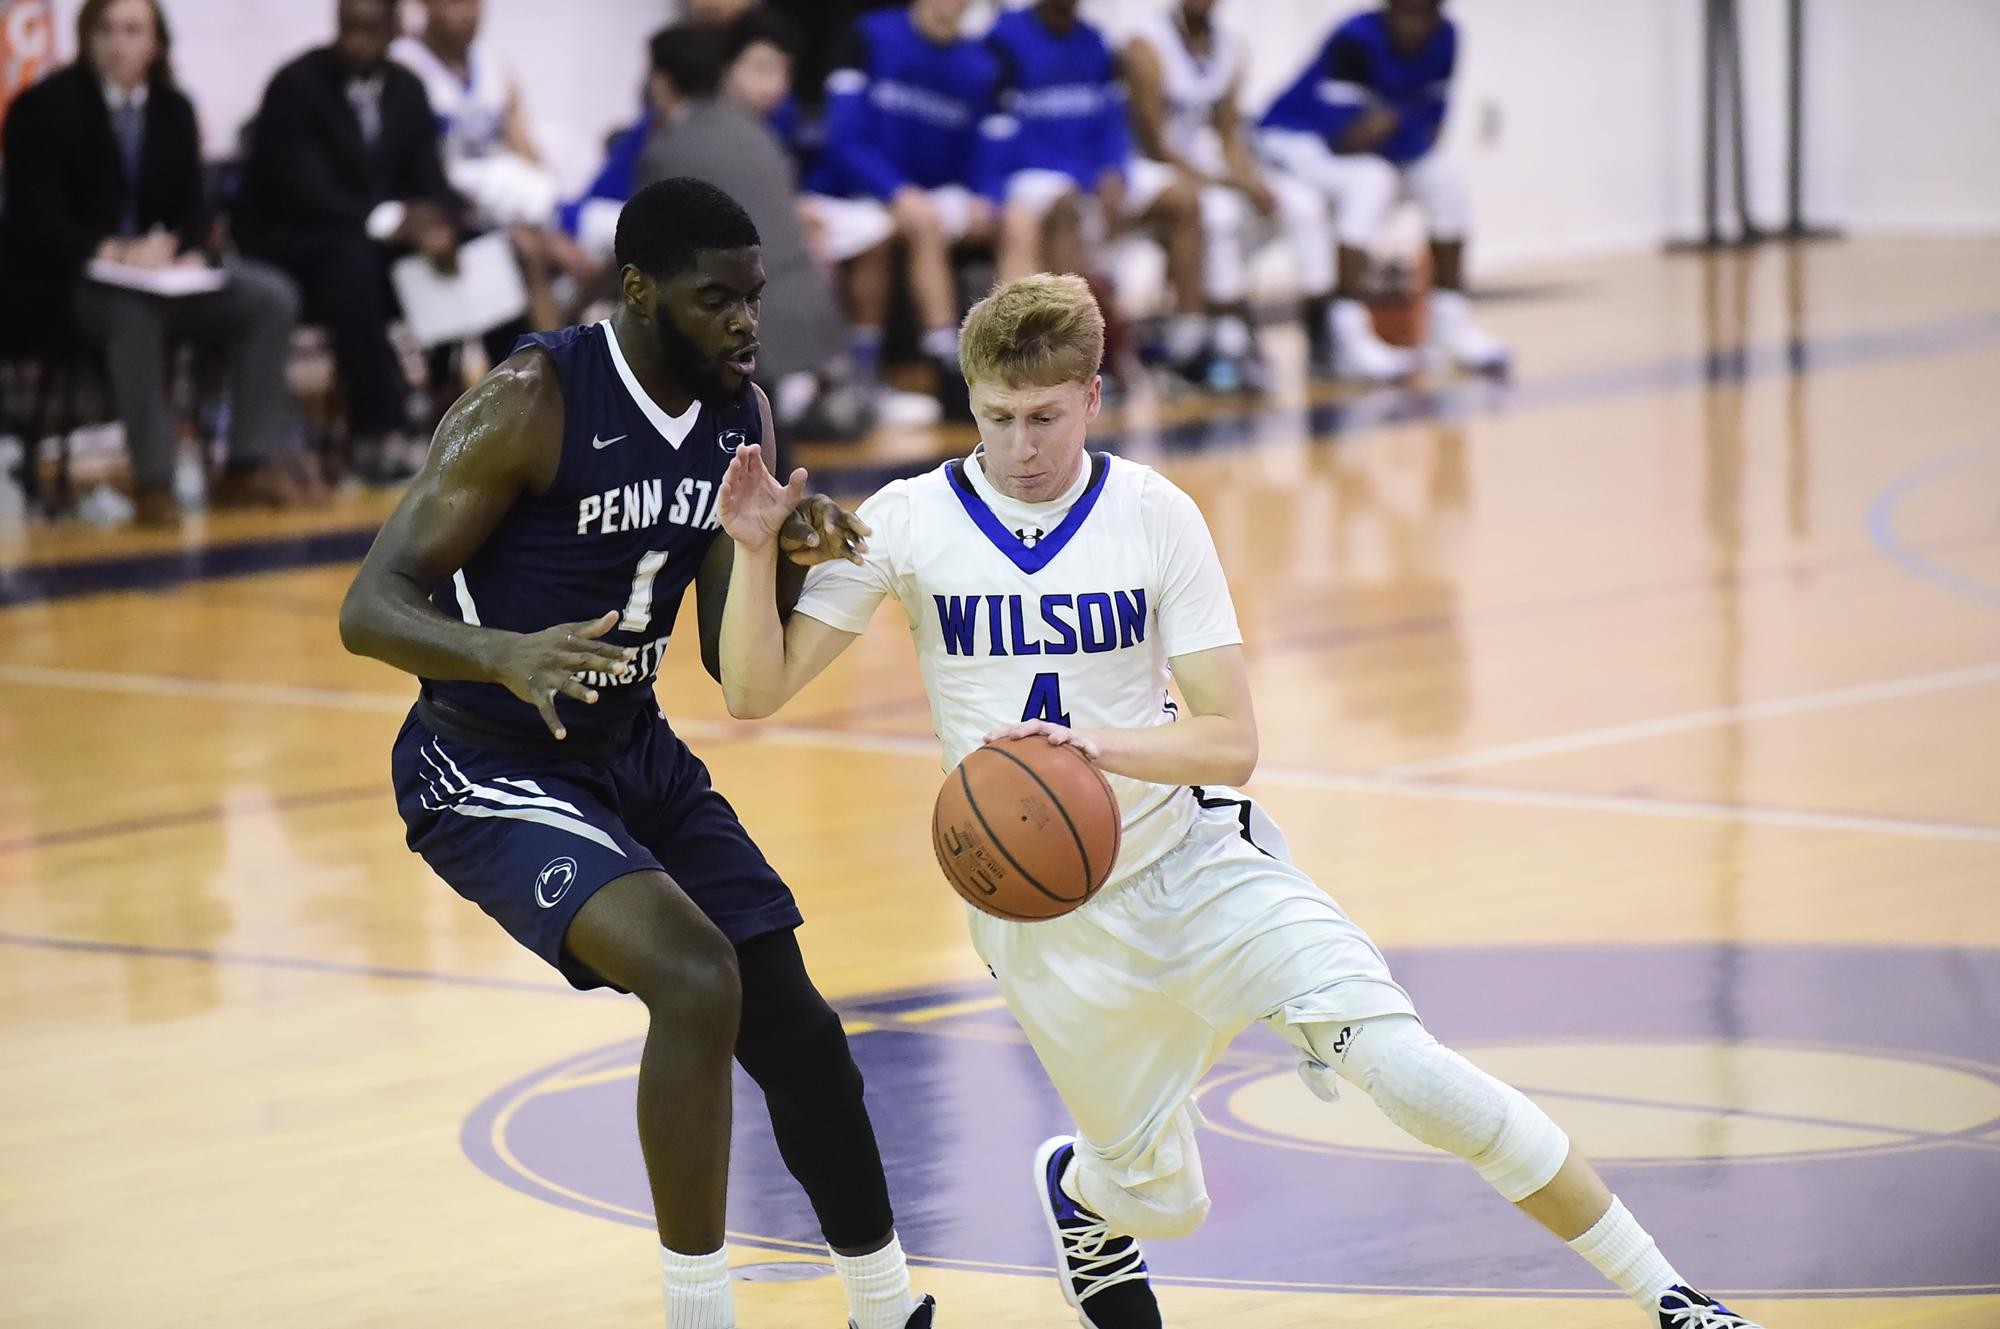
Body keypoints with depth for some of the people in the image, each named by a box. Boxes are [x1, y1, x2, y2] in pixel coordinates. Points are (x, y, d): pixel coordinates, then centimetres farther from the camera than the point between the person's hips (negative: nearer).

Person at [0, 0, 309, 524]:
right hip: (64, 281, -6)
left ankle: (253, 464, -17)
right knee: (134, 310, -40)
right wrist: (111, 252, -28)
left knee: (272, 298, -14)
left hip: (163, 267, 6)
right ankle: (152, 481, -38)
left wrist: (189, 254, -14)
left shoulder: (174, 109, 13)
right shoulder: (43, 108, -5)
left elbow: (191, 204, 11)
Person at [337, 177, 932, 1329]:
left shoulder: (742, 415, -1)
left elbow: (733, 658, 3)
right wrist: (503, 653, -45)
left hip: (634, 752, 7)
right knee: (699, 980, -28)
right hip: (490, 771, -7)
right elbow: (370, 609, -26)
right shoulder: (533, 404, -23)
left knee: (794, 1030, 8)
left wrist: (791, 560, -18)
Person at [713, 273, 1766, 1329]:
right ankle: (1075, 1187, 47)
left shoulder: (1154, 517, -7)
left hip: (1194, 863, -1)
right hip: (1044, 917, 1)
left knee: (1401, 1064, -19)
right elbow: (756, 690, -6)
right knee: (1161, 1201, 7)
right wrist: (755, 551, -22)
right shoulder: (908, 523, -6)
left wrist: (1098, 745, -30)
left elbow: (1230, 740, -11)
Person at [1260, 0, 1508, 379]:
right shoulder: (1356, 40, -30)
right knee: (1370, 182, -32)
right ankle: (1350, 331, -31)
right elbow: (1343, 140, -32)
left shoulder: (1443, 37, -11)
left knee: (1446, 184, -6)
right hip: (1294, 136, -7)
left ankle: (1450, 320, 7)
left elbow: (1431, 123, -5)